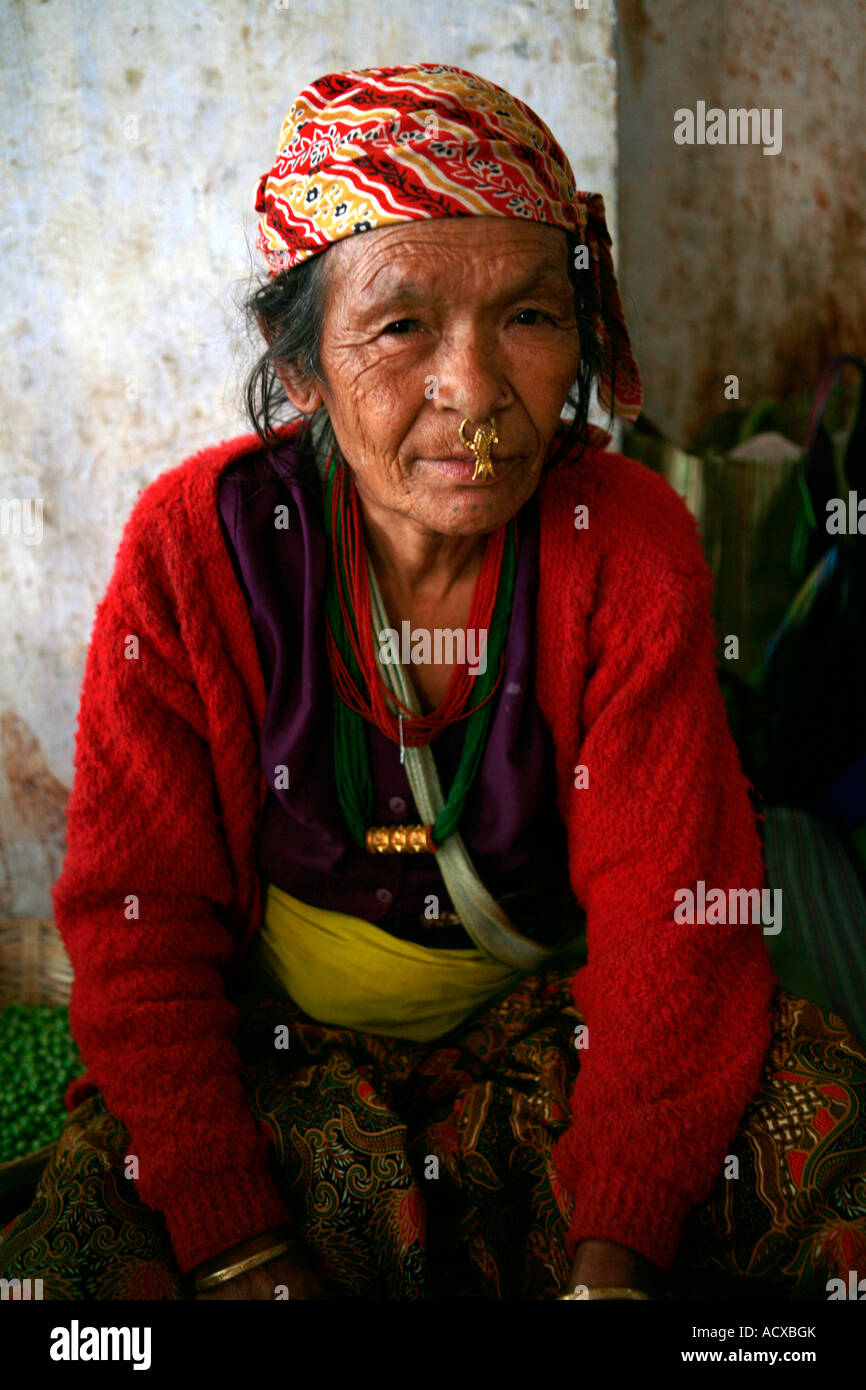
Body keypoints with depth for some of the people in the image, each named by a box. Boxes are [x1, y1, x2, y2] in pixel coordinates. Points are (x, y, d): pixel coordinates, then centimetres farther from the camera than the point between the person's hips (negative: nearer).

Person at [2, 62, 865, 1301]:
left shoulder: (632, 542, -13)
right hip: (274, 1043, 0)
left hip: (548, 1009, 1)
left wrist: (609, 1255, -26)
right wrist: (244, 1257, -22)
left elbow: (671, 917, -15)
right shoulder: (197, 546, -14)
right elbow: (140, 924, -12)